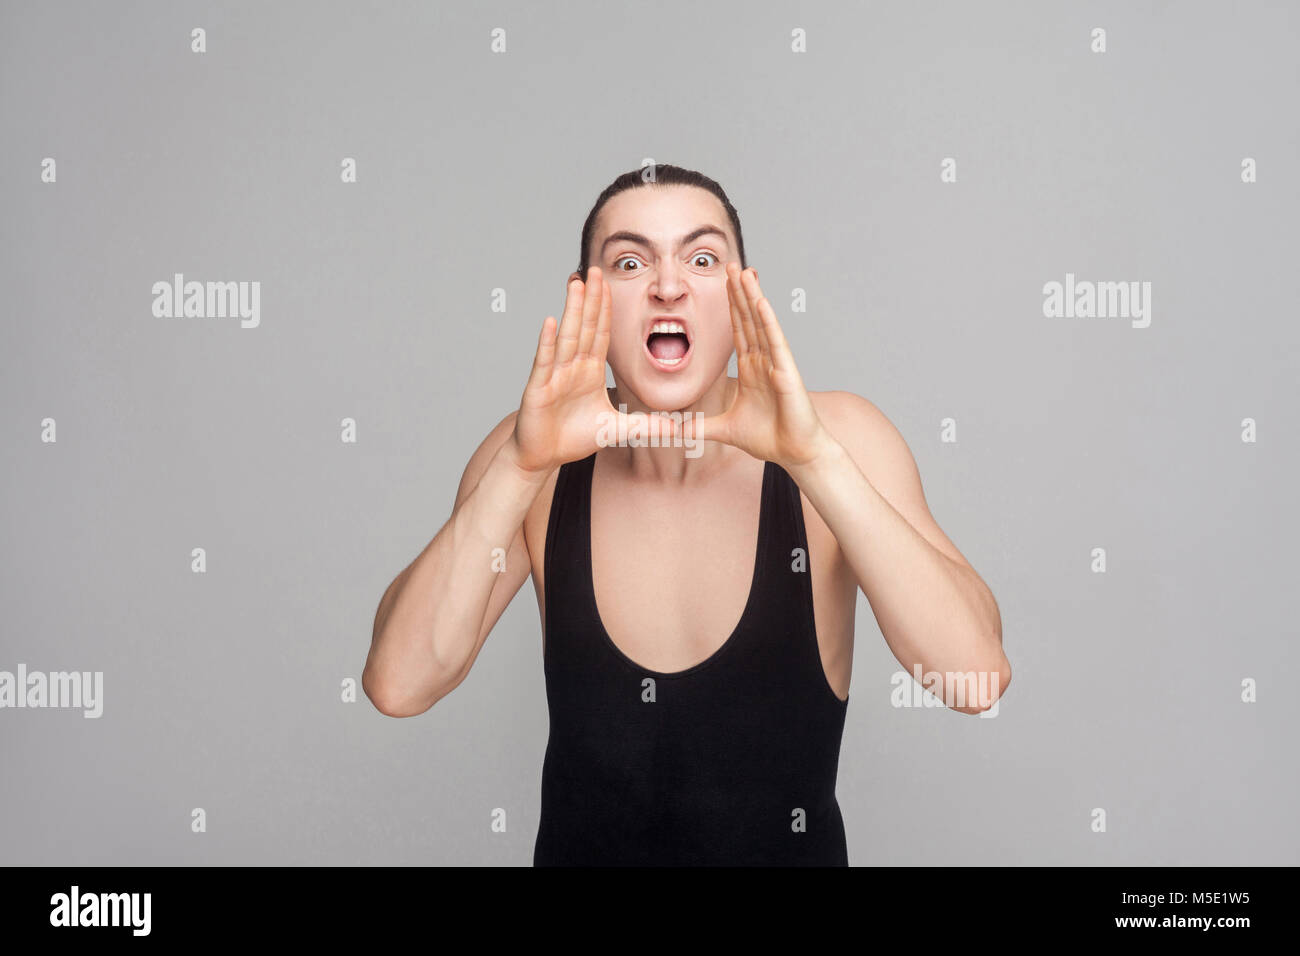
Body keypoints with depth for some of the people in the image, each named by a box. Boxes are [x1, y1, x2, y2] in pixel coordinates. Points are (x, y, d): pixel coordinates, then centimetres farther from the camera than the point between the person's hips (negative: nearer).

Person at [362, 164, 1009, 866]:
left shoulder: (839, 436, -11)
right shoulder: (541, 455, -8)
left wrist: (813, 457, -31)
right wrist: (521, 466, -27)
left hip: (793, 847, 0)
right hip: (577, 846, 1)